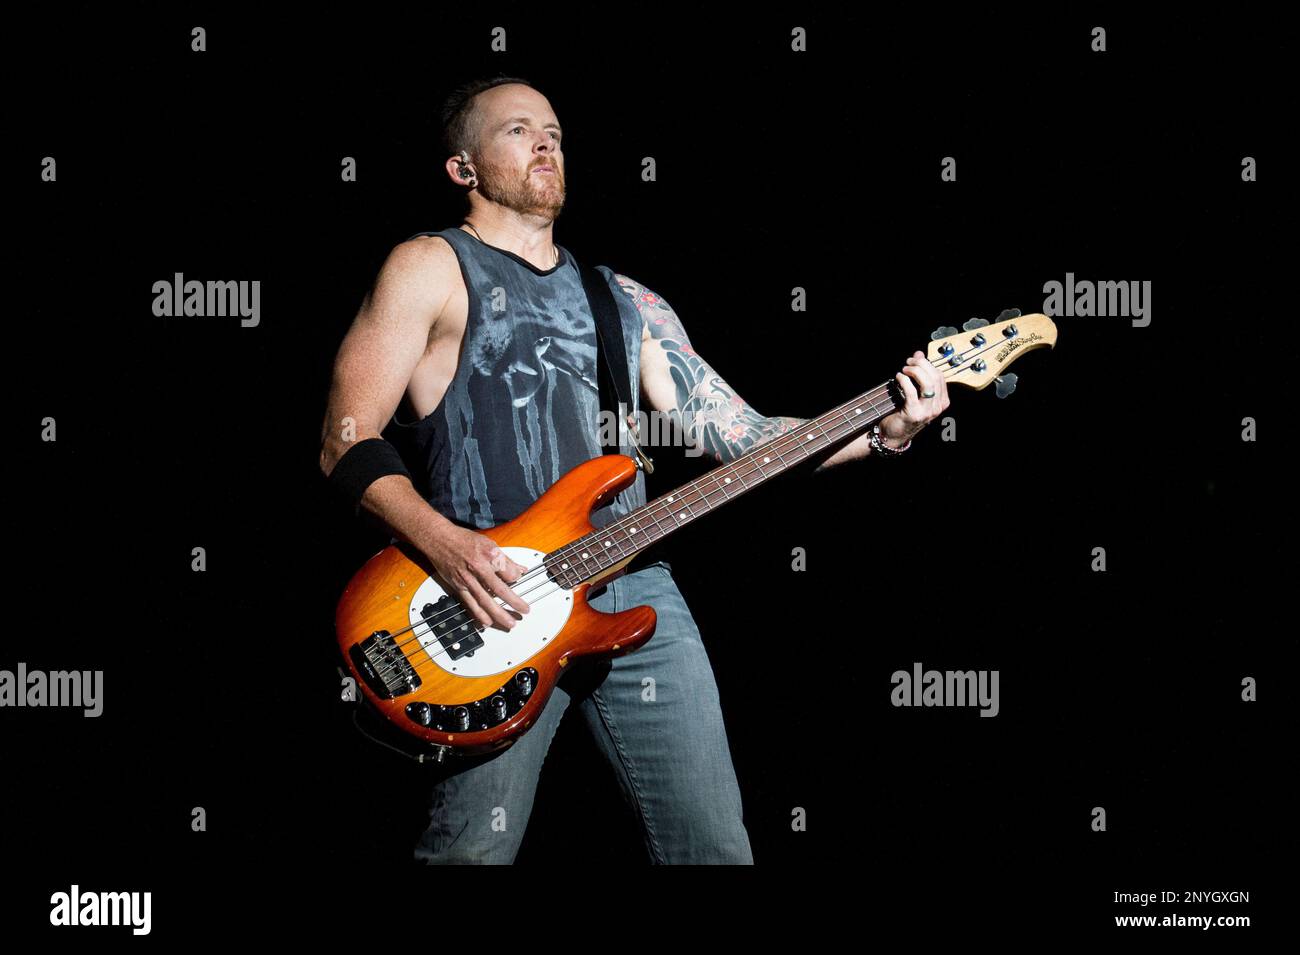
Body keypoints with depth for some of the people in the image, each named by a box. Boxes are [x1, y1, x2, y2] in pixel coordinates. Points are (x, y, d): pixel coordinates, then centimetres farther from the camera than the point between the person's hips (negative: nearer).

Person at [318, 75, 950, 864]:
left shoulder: (628, 302, 22)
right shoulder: (432, 269, 6)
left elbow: (740, 435, 15)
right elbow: (347, 443, -2)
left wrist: (883, 431, 0)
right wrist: (445, 544, -18)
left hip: (636, 585, 5)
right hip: (492, 594, -5)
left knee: (715, 843, 2)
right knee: (474, 850, -14)